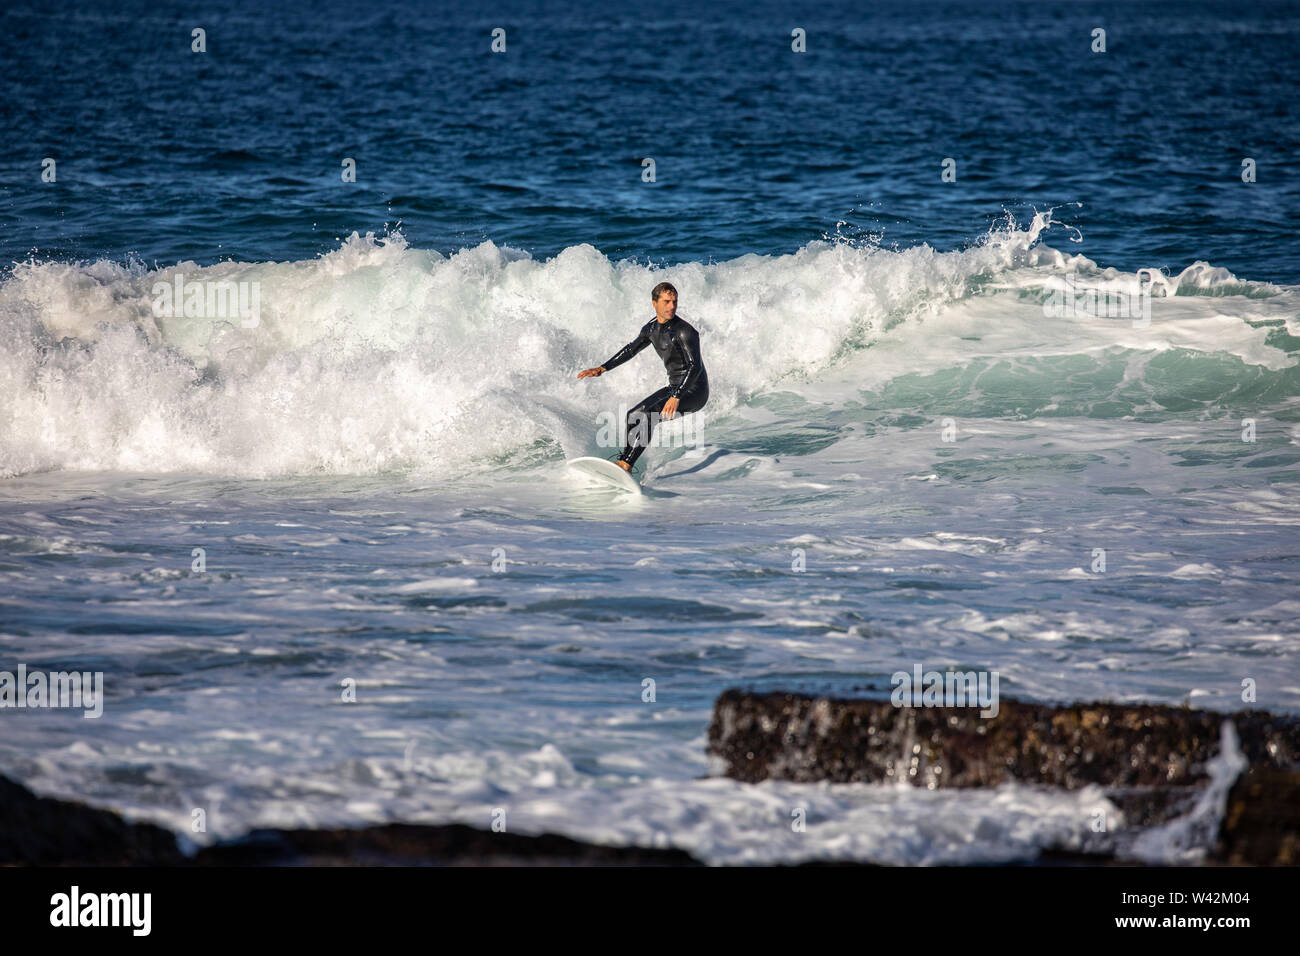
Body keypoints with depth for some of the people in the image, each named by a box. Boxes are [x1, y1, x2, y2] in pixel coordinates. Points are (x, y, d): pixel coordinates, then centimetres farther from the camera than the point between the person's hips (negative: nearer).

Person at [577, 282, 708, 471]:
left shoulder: (684, 331, -21)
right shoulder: (652, 328, 6)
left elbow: (695, 366, -29)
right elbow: (631, 349, 22)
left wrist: (676, 397, -39)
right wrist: (602, 369, 18)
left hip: (694, 392, -9)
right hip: (675, 388, 9)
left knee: (647, 417, -26)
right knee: (633, 418, 9)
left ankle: (625, 465, -32)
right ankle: (624, 460, 11)